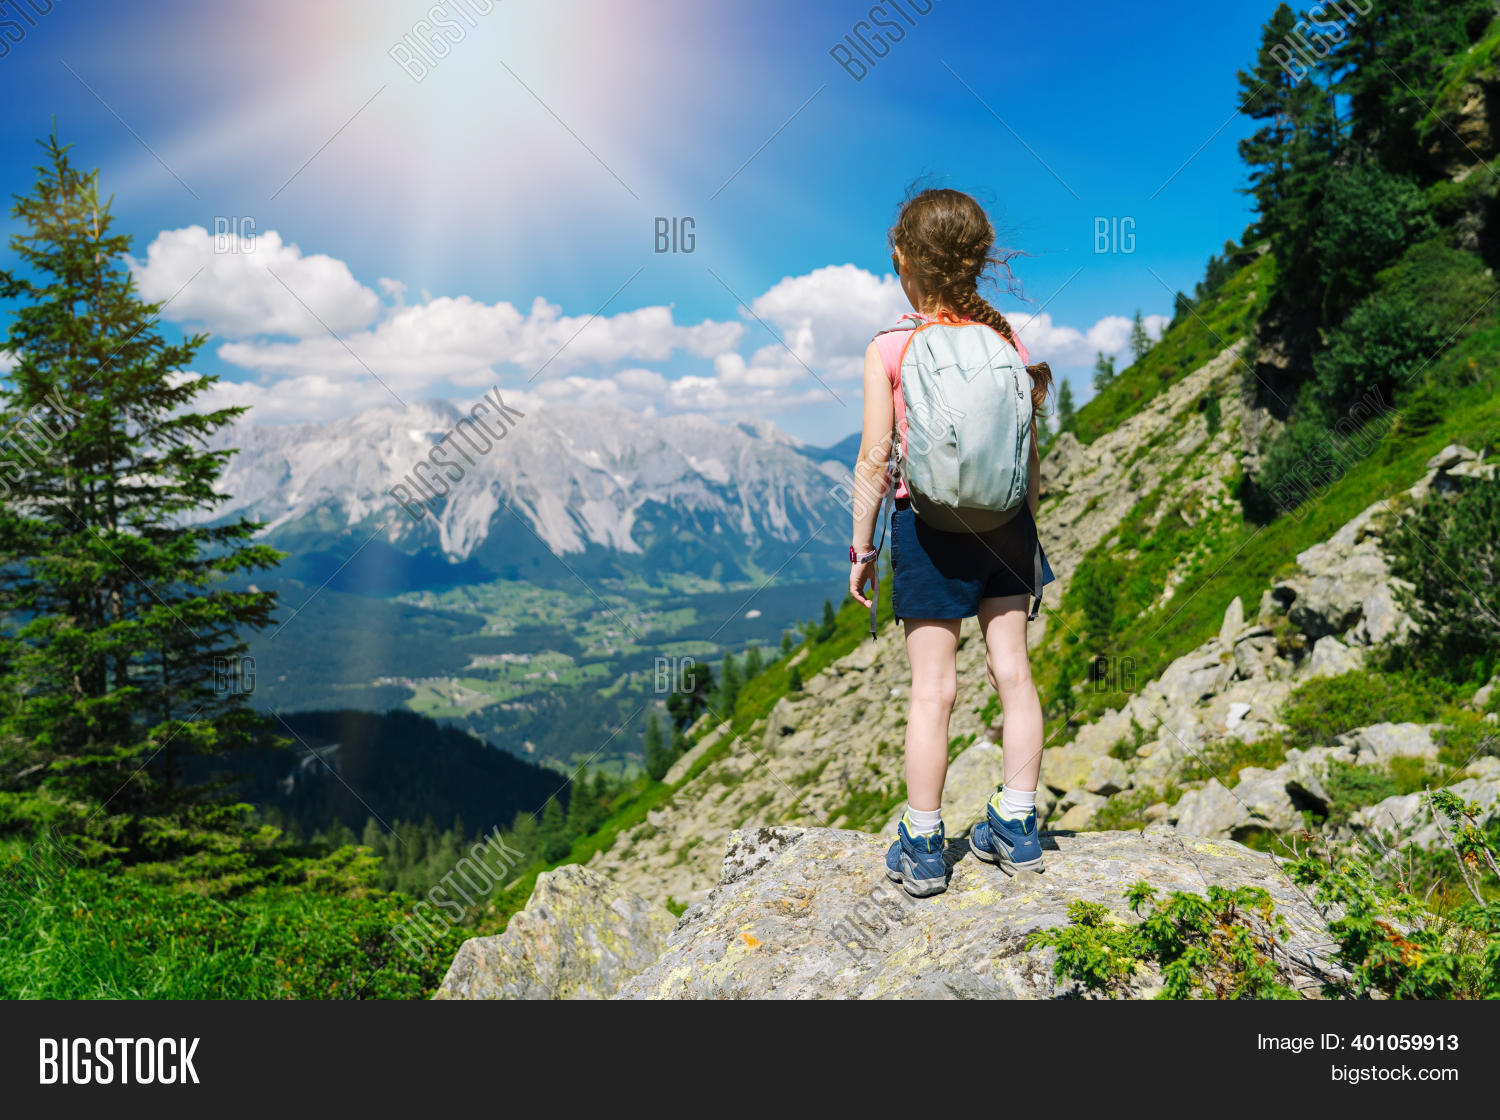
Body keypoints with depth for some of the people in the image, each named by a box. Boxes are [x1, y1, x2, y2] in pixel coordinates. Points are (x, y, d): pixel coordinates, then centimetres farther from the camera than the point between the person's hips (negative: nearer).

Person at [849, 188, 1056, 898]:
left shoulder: (889, 350, -10)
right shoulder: (1006, 340, 0)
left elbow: (874, 460, -10)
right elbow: (1028, 449, 4)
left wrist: (861, 550, -1)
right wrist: (1027, 527, 16)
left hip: (928, 524, -3)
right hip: (1002, 520, 4)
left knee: (933, 688, 3)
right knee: (1012, 669, 10)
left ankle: (922, 848, 14)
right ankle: (1017, 827, 22)